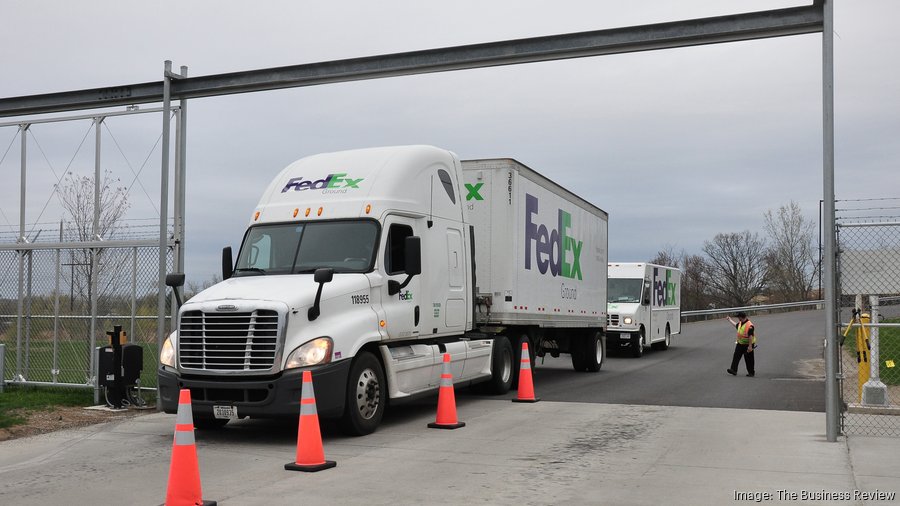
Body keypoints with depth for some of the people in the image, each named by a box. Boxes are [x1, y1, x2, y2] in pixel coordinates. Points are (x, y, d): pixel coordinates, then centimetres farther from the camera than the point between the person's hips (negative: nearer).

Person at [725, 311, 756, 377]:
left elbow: (750, 336, -26)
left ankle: (751, 372, 17)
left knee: (749, 359, 4)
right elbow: (736, 325, 28)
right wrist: (730, 320, 35)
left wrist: (750, 346, -27)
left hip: (747, 345, -8)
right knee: (736, 357, 0)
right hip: (740, 344, 8)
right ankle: (733, 370, -2)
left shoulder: (749, 325, -24)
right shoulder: (740, 323, 3)